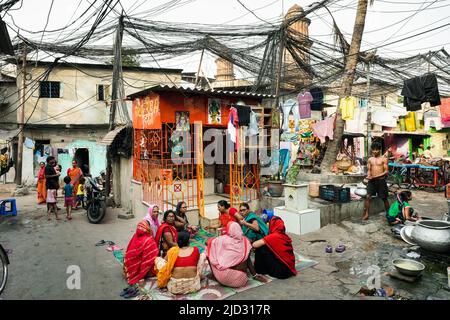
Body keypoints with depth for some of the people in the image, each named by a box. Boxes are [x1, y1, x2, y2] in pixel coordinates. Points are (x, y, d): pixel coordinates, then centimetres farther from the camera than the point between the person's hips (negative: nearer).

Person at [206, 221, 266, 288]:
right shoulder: (245, 241, -6)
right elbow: (248, 261, 1)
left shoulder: (222, 240, -12)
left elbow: (209, 242, -1)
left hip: (223, 278, -3)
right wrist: (255, 275, 13)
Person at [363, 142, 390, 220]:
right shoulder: (370, 159, 11)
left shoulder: (384, 159, 0)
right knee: (368, 196, -10)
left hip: (381, 180, -3)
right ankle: (366, 214, -7)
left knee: (384, 198, 7)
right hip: (372, 181, 3)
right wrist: (369, 176, -10)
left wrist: (376, 176, -18)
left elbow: (386, 171, -6)